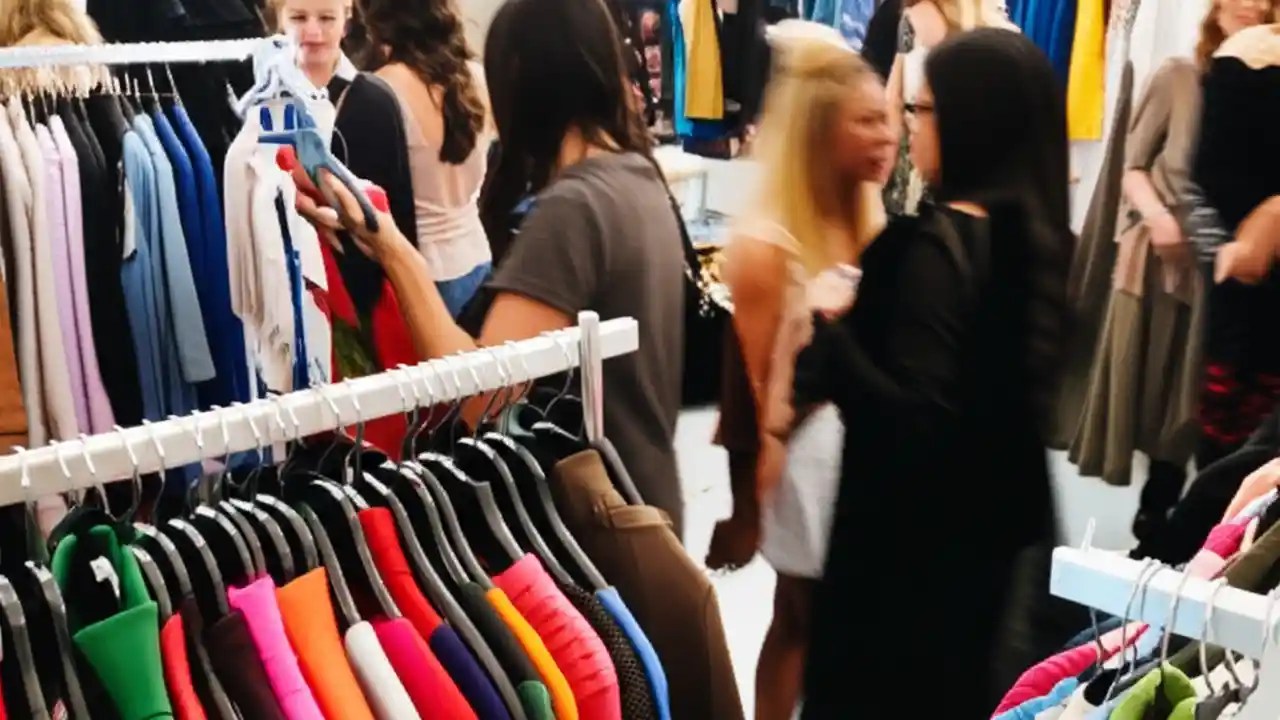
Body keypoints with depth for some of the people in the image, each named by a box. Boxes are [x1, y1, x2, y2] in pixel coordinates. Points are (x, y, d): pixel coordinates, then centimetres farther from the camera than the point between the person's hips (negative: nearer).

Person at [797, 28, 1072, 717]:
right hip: (1000, 522, 8)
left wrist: (826, 332, -24)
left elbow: (913, 419, -26)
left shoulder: (936, 242, -21)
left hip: (912, 535, -8)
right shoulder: (1042, 234, 3)